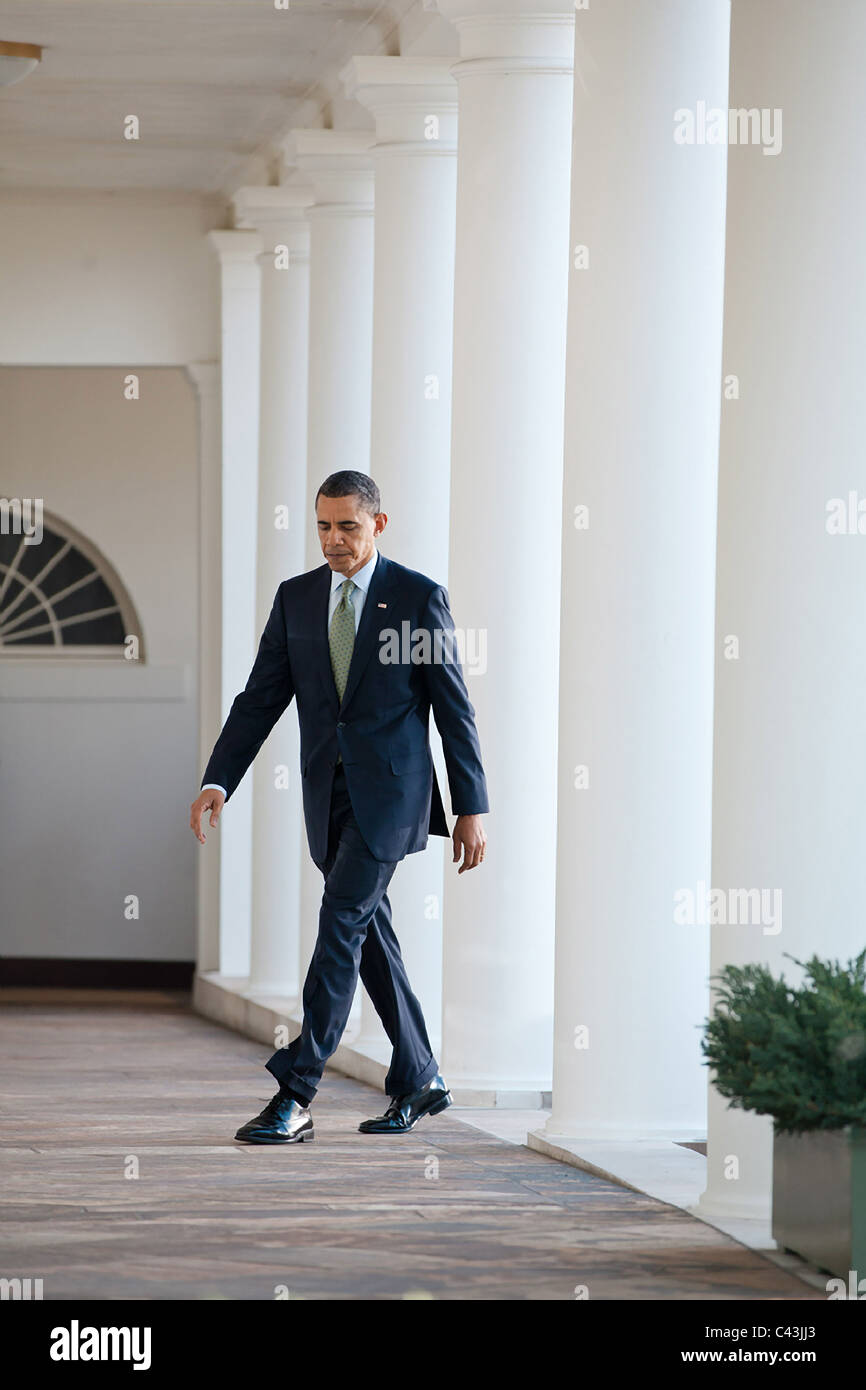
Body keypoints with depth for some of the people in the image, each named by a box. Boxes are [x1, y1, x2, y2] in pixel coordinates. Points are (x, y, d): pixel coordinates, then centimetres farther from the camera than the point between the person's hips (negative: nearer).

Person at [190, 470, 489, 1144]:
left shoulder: (418, 596, -4)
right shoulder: (297, 597, 9)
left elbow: (454, 706, -2)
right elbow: (260, 698, 6)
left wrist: (472, 808, -4)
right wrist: (218, 781, -7)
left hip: (390, 791, -5)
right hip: (329, 795, 5)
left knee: (341, 924, -14)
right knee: (370, 934, 11)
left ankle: (295, 1096, -18)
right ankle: (419, 1081, 25)